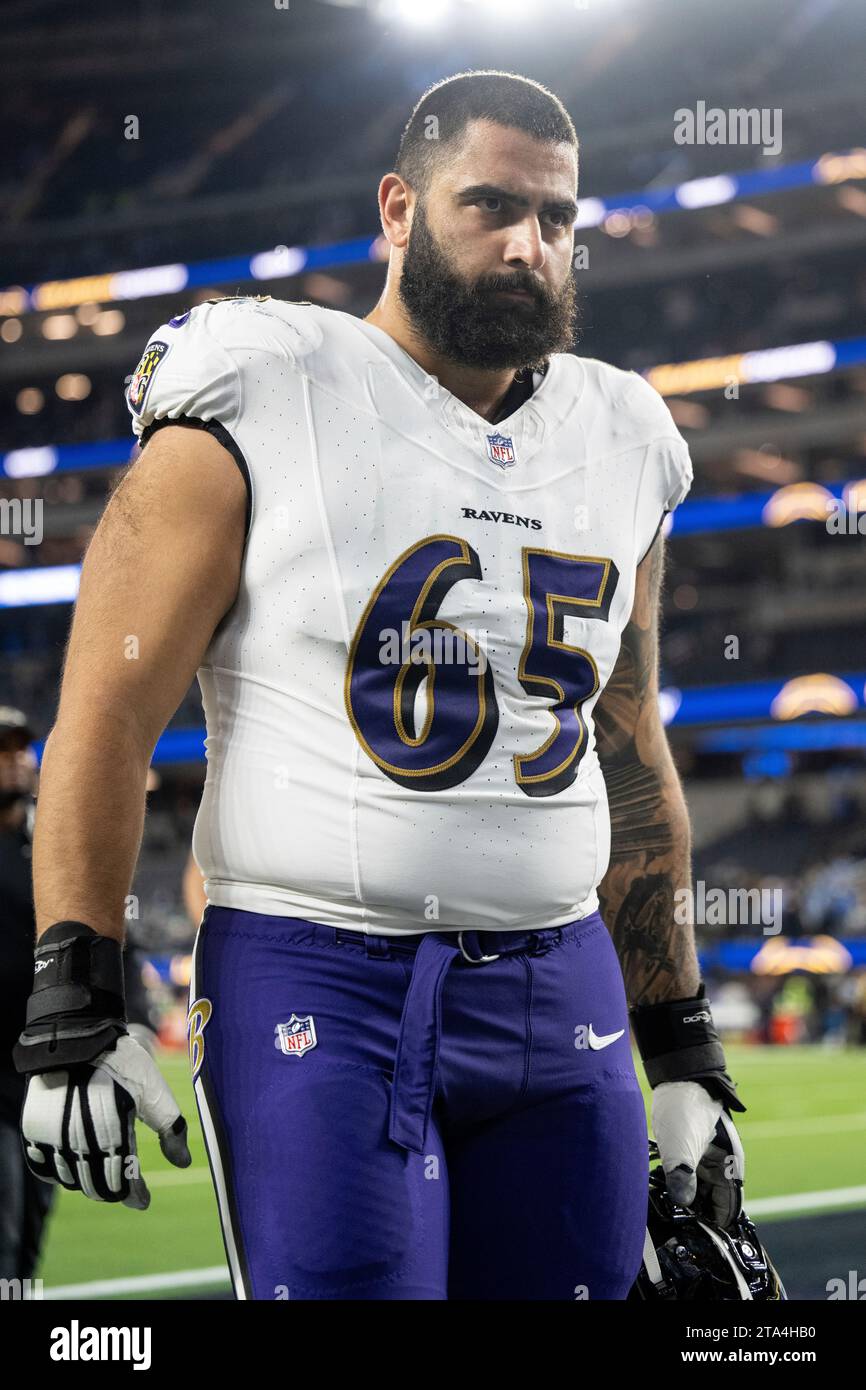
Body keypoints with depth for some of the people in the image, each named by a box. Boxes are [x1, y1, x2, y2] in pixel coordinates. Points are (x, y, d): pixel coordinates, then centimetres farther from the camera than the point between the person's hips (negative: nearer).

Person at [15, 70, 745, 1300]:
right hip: (318, 983, -5)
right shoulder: (260, 414, -4)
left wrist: (682, 1048, 17)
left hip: (559, 995, 5)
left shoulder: (616, 448, 13)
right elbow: (108, 717, -5)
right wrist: (72, 1009, -12)